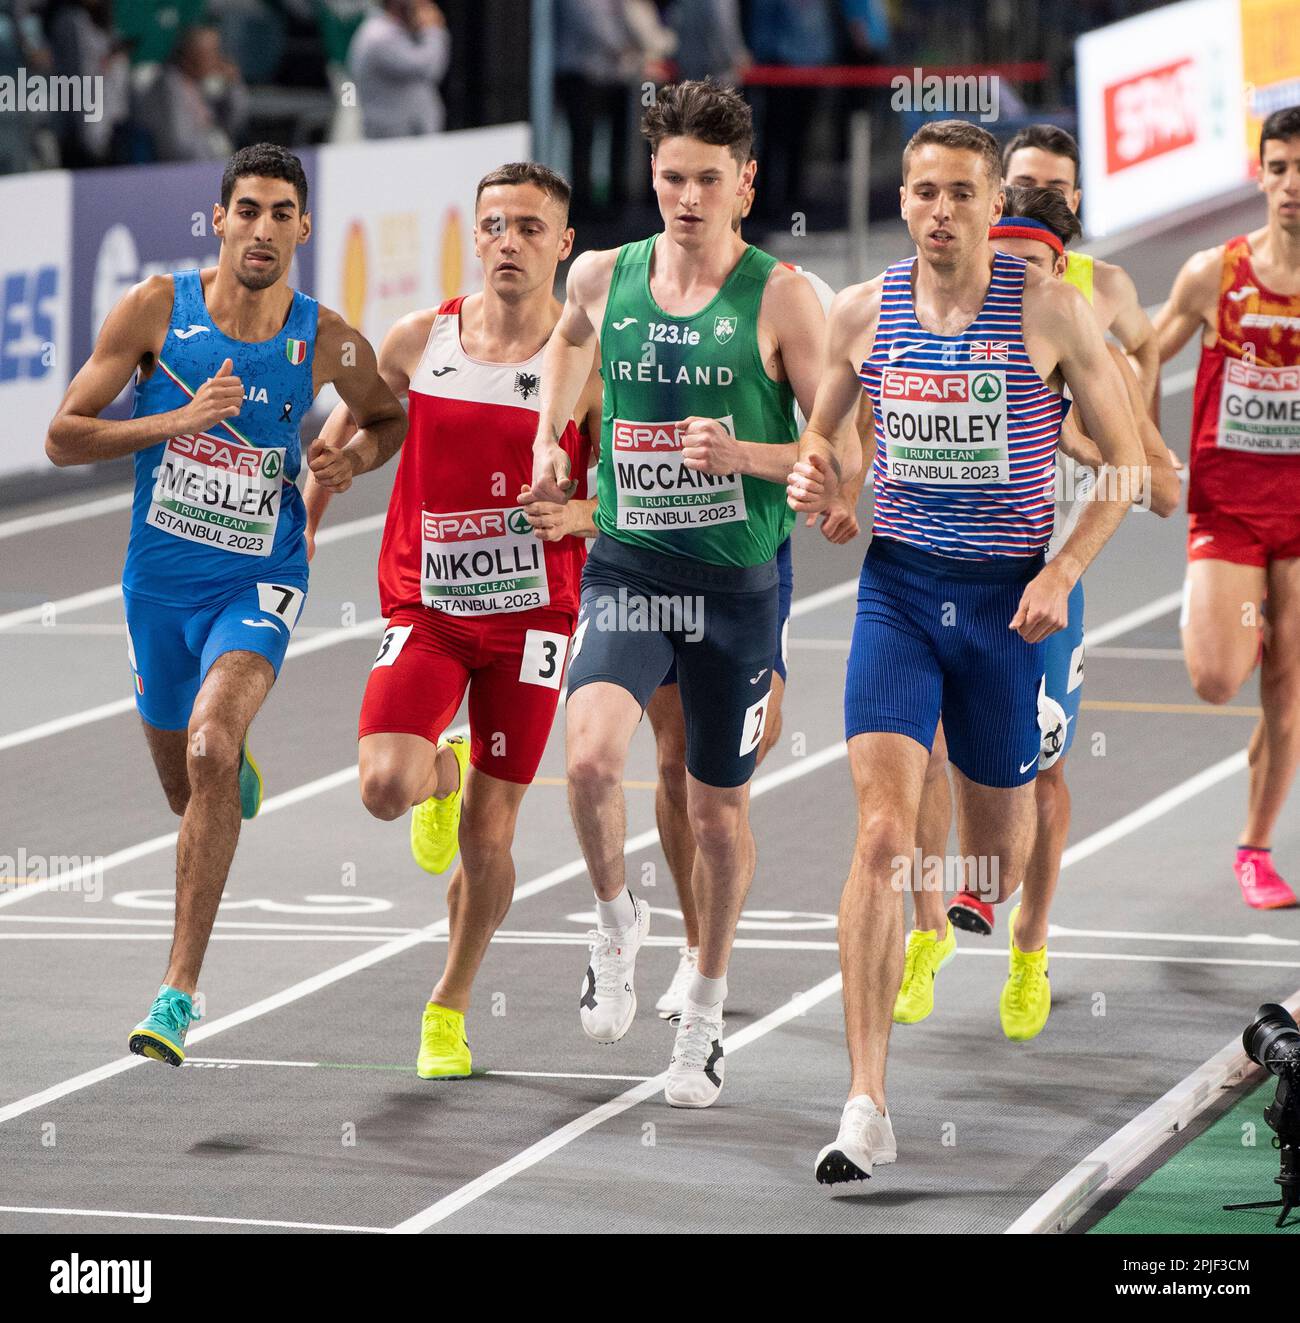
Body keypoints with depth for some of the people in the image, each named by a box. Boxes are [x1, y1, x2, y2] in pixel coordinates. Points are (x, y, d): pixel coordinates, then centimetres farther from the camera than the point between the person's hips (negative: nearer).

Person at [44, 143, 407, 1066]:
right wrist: (177, 420, -22)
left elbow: (389, 418, 14)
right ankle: (239, 774, 61)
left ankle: (181, 990, -25)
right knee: (190, 788, 19)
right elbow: (64, 438, -9)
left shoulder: (326, 344, -8)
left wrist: (351, 457, -9)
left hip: (257, 584, -2)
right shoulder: (156, 309, -10)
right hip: (160, 582, 2)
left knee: (211, 750, -28)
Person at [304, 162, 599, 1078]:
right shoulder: (420, 342, -2)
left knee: (487, 835, 3)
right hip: (426, 607, 1)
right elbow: (349, 426, 16)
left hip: (531, 614, -1)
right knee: (385, 786, -20)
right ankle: (442, 773, 19)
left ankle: (450, 1008, 25)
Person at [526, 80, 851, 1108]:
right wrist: (548, 438, 15)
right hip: (627, 566, 1)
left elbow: (842, 452, -7)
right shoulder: (603, 277, 3)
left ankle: (706, 1012, 31)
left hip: (737, 582, -1)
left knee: (719, 806, 10)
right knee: (592, 756, -24)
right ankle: (618, 922, 6)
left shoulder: (780, 297, -7)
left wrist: (745, 455, -23)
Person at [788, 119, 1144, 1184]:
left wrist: (1064, 572, -13)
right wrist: (810, 476, -6)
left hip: (1010, 596, -1)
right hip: (899, 586, 1)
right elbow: (822, 432, 18)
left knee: (999, 857, 12)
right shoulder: (862, 313, 2)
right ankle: (868, 1109, -18)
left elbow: (1125, 460, -1)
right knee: (883, 837, -15)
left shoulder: (1050, 312, -6)